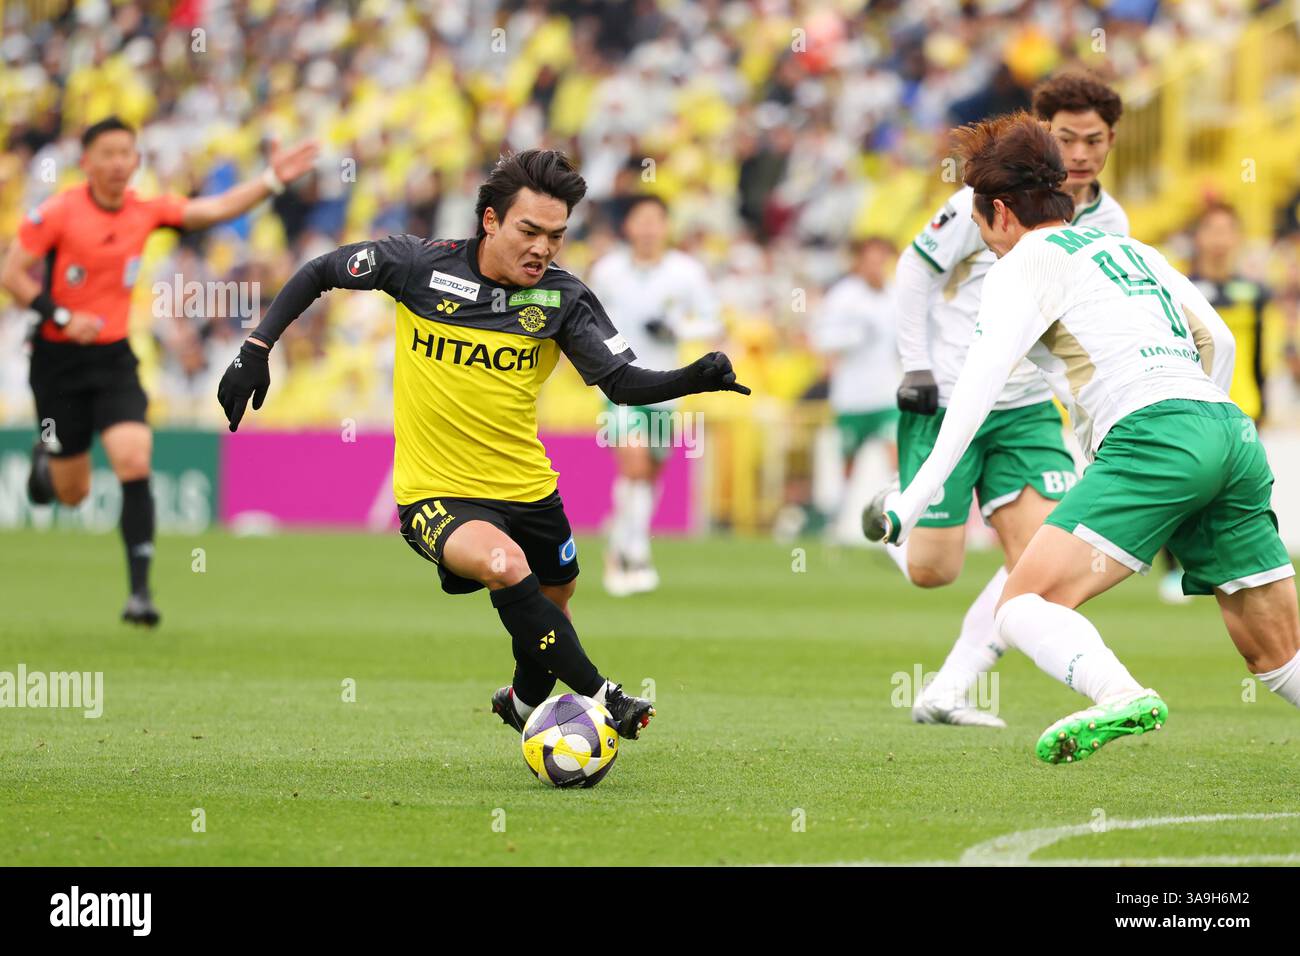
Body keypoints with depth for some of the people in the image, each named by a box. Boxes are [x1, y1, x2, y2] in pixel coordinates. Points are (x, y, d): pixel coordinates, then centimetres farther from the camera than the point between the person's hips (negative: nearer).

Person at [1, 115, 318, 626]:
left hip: (114, 357, 3)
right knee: (72, 492, 5)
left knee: (134, 461, -19)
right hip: (59, 358, -3)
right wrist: (62, 318, -21)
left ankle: (139, 590, -18)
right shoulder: (58, 213, -12)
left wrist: (272, 179, -11)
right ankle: (46, 460, 44)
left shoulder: (146, 212, 1)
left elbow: (216, 209, 1)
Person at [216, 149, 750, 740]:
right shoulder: (420, 264, -12)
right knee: (504, 565, -32)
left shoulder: (563, 298, -7)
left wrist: (692, 379, -30)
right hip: (436, 493, -4)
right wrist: (257, 348, -4)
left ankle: (525, 702, 53)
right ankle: (598, 697, -21)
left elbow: (623, 383, -12)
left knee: (553, 602, 19)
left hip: (527, 488, 4)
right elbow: (319, 273, 2)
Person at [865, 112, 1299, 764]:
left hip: (1152, 433, -7)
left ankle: (1121, 697, -40)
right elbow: (1218, 341, 39)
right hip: (1233, 432, 7)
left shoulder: (1028, 261, 7)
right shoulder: (1131, 247, 29)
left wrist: (914, 498, -11)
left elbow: (978, 383, -6)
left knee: (1025, 606, -14)